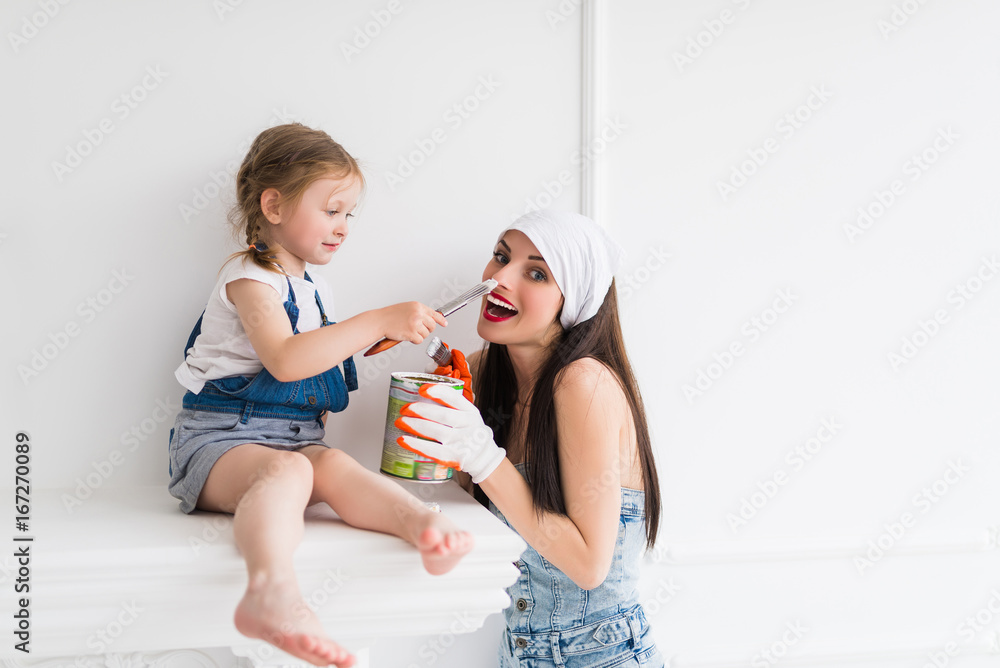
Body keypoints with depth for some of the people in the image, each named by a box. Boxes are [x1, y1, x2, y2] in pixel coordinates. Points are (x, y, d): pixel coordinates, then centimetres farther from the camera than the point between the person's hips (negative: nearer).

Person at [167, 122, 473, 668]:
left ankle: (425, 526, -57)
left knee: (333, 465, -28)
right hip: (221, 436, -7)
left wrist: (360, 344, 20)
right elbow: (285, 360, -25)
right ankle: (272, 593, -67)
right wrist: (379, 321, -25)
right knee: (288, 469, -39)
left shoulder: (313, 287, 21)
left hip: (298, 435, 7)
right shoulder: (249, 276, -7)